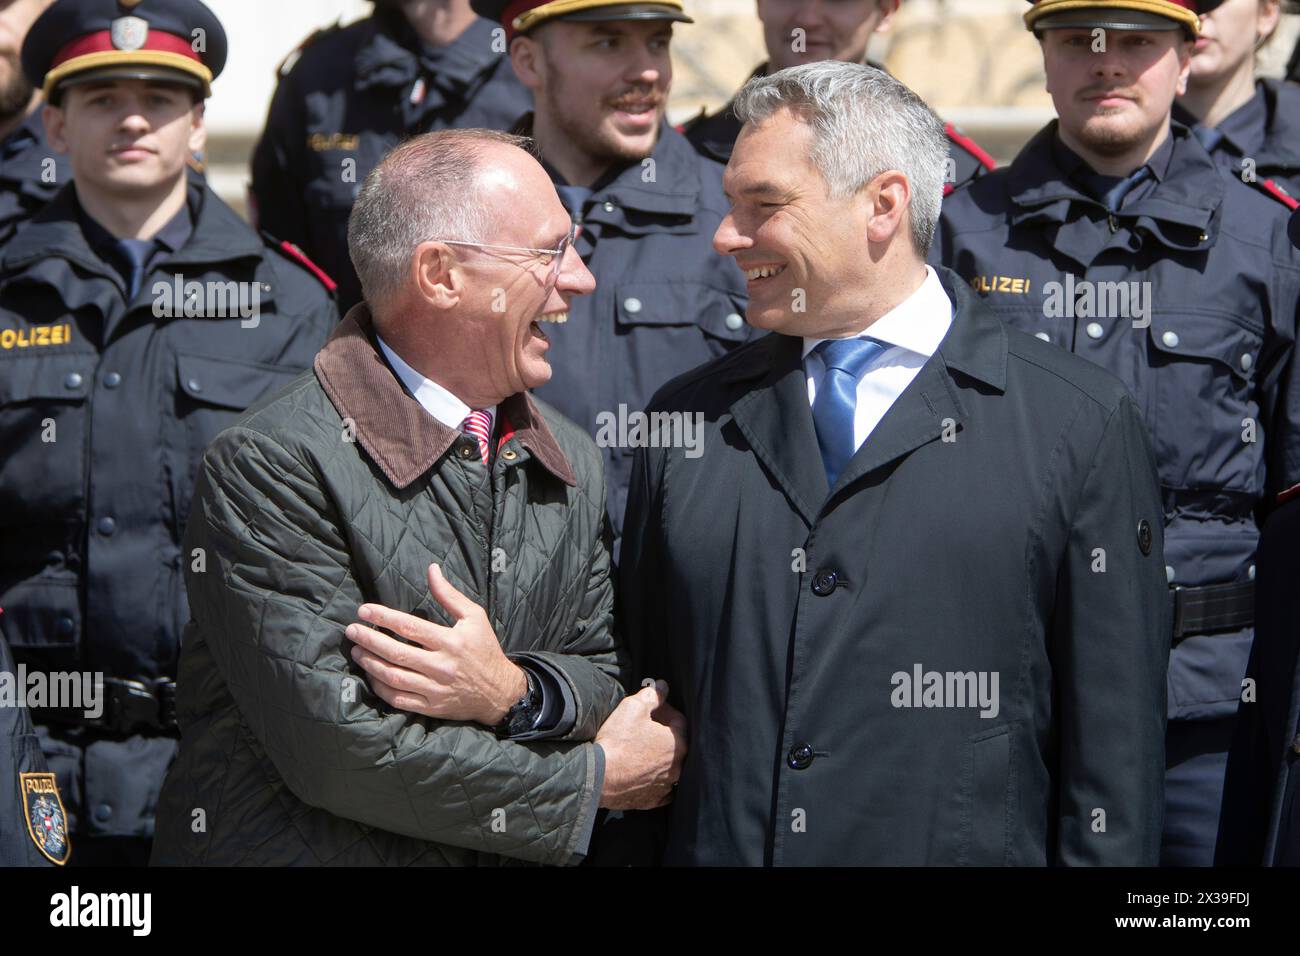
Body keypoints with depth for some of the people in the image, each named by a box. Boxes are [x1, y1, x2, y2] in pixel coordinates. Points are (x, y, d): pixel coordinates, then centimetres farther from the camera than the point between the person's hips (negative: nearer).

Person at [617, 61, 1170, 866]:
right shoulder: (689, 419, 8)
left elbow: (1116, 738, -5)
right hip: (710, 847, 3)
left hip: (961, 846, -3)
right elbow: (638, 688, 12)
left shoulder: (1082, 424, -4)